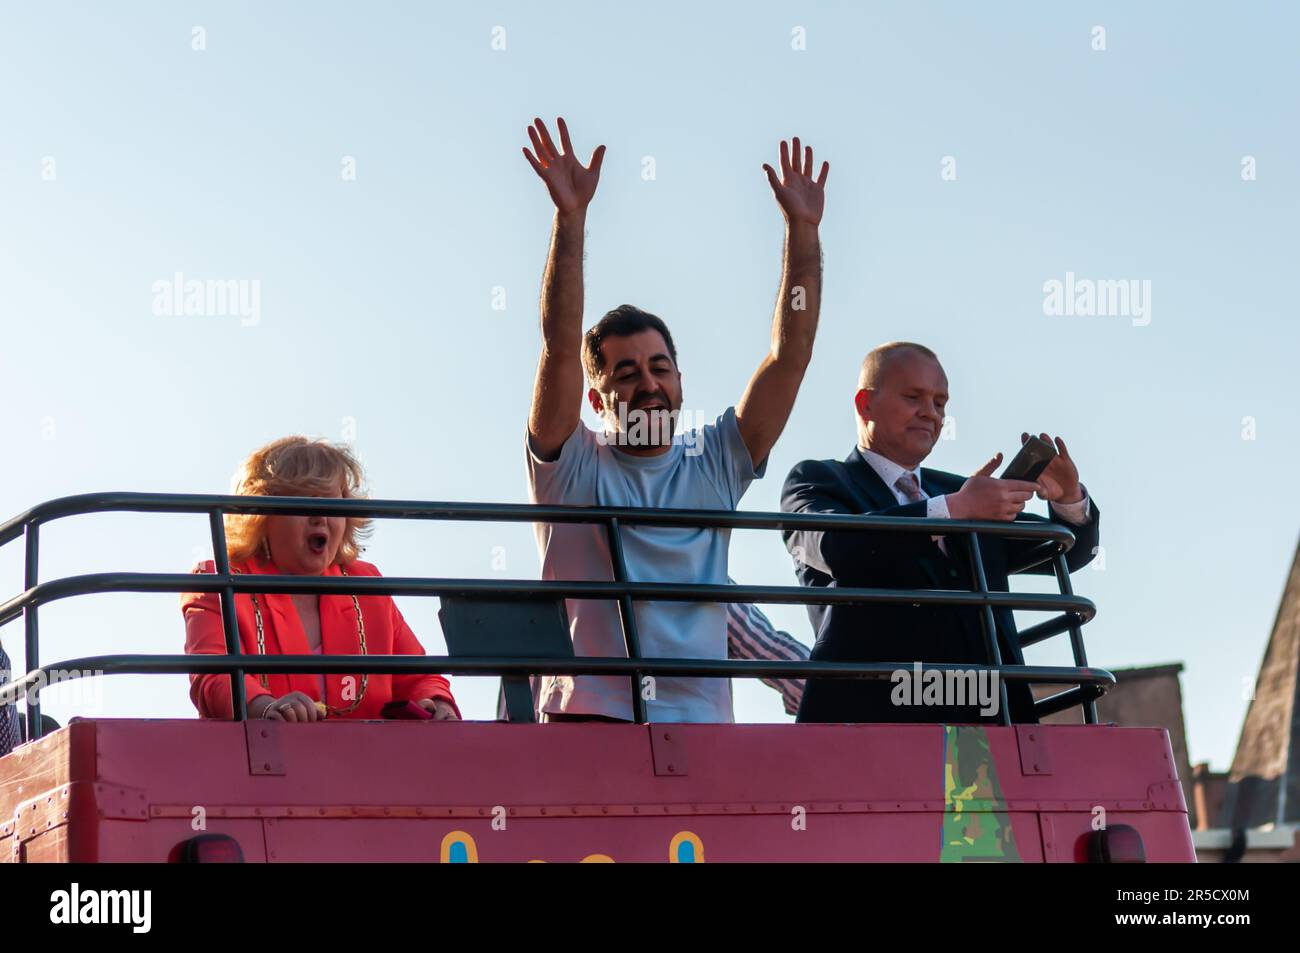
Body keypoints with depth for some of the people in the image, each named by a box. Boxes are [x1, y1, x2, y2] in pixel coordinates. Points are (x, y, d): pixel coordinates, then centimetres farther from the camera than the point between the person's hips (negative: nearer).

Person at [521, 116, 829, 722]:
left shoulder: (714, 464, 15)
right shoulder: (571, 468, 7)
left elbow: (790, 354, 10)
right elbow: (560, 347, -6)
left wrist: (802, 230, 3)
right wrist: (570, 219, -14)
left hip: (700, 719, 3)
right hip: (591, 718, -3)